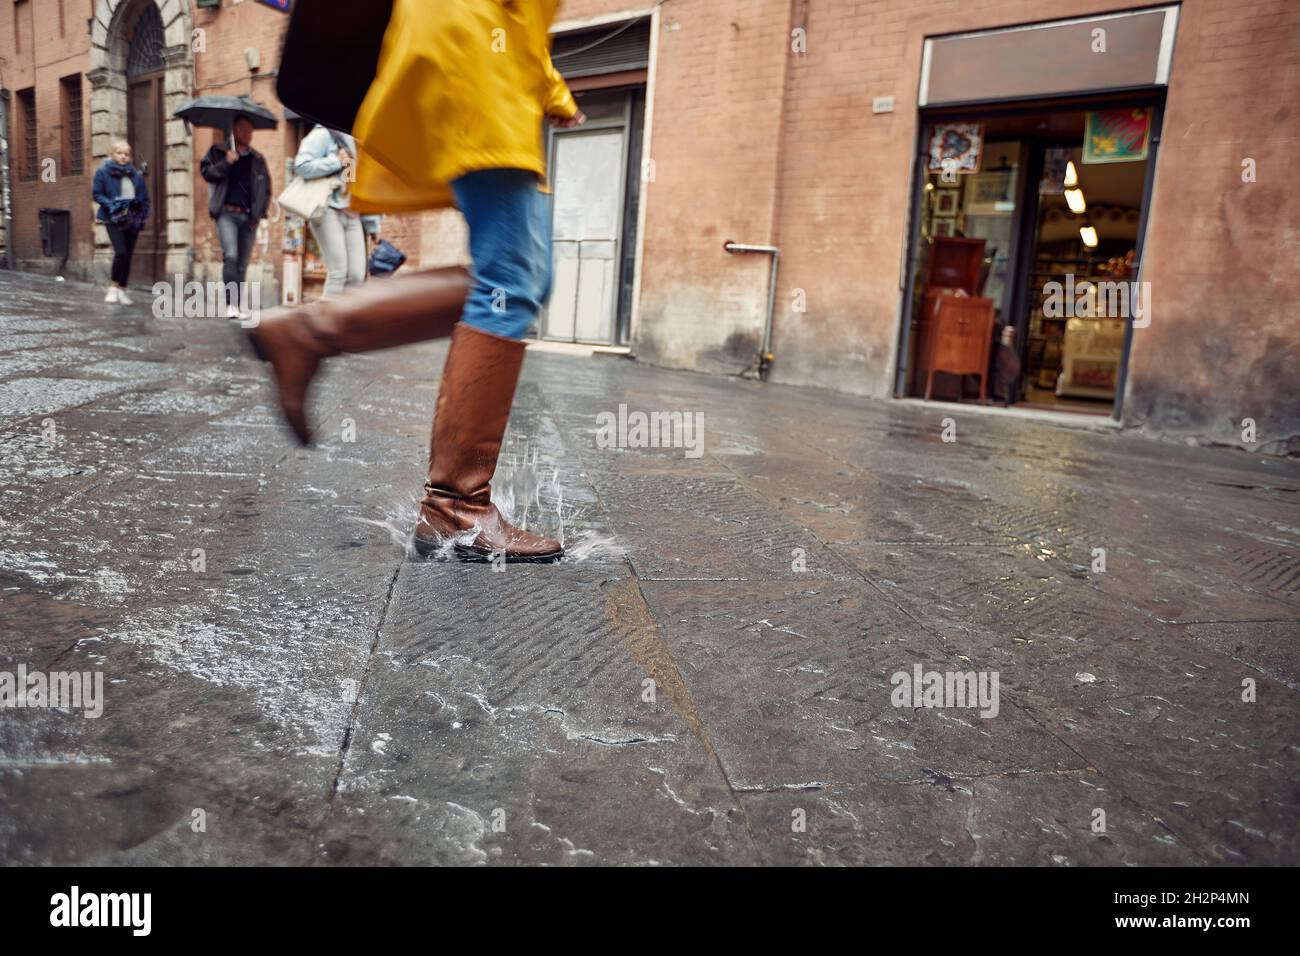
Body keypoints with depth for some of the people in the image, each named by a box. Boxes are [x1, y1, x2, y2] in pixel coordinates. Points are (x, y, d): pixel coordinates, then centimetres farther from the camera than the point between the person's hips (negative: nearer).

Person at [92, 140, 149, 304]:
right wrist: (111, 204, -16)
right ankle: (113, 287, -2)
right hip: (114, 219, -4)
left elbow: (144, 198, 14)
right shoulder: (103, 172, 1)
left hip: (132, 221, 4)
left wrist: (142, 216, 1)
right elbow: (96, 194, -1)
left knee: (128, 255, 4)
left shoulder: (136, 175, 10)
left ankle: (122, 291, 14)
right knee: (121, 252, -18)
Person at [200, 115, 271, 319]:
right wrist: (225, 163, -14)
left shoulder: (258, 159, 17)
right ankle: (231, 303, -21)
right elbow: (206, 171, 1)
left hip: (248, 216, 3)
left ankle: (240, 306, 11)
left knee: (242, 263, 5)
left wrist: (259, 213, 6)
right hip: (227, 212, -3)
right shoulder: (219, 151, 10)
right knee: (230, 256, -20)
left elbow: (266, 188, 17)